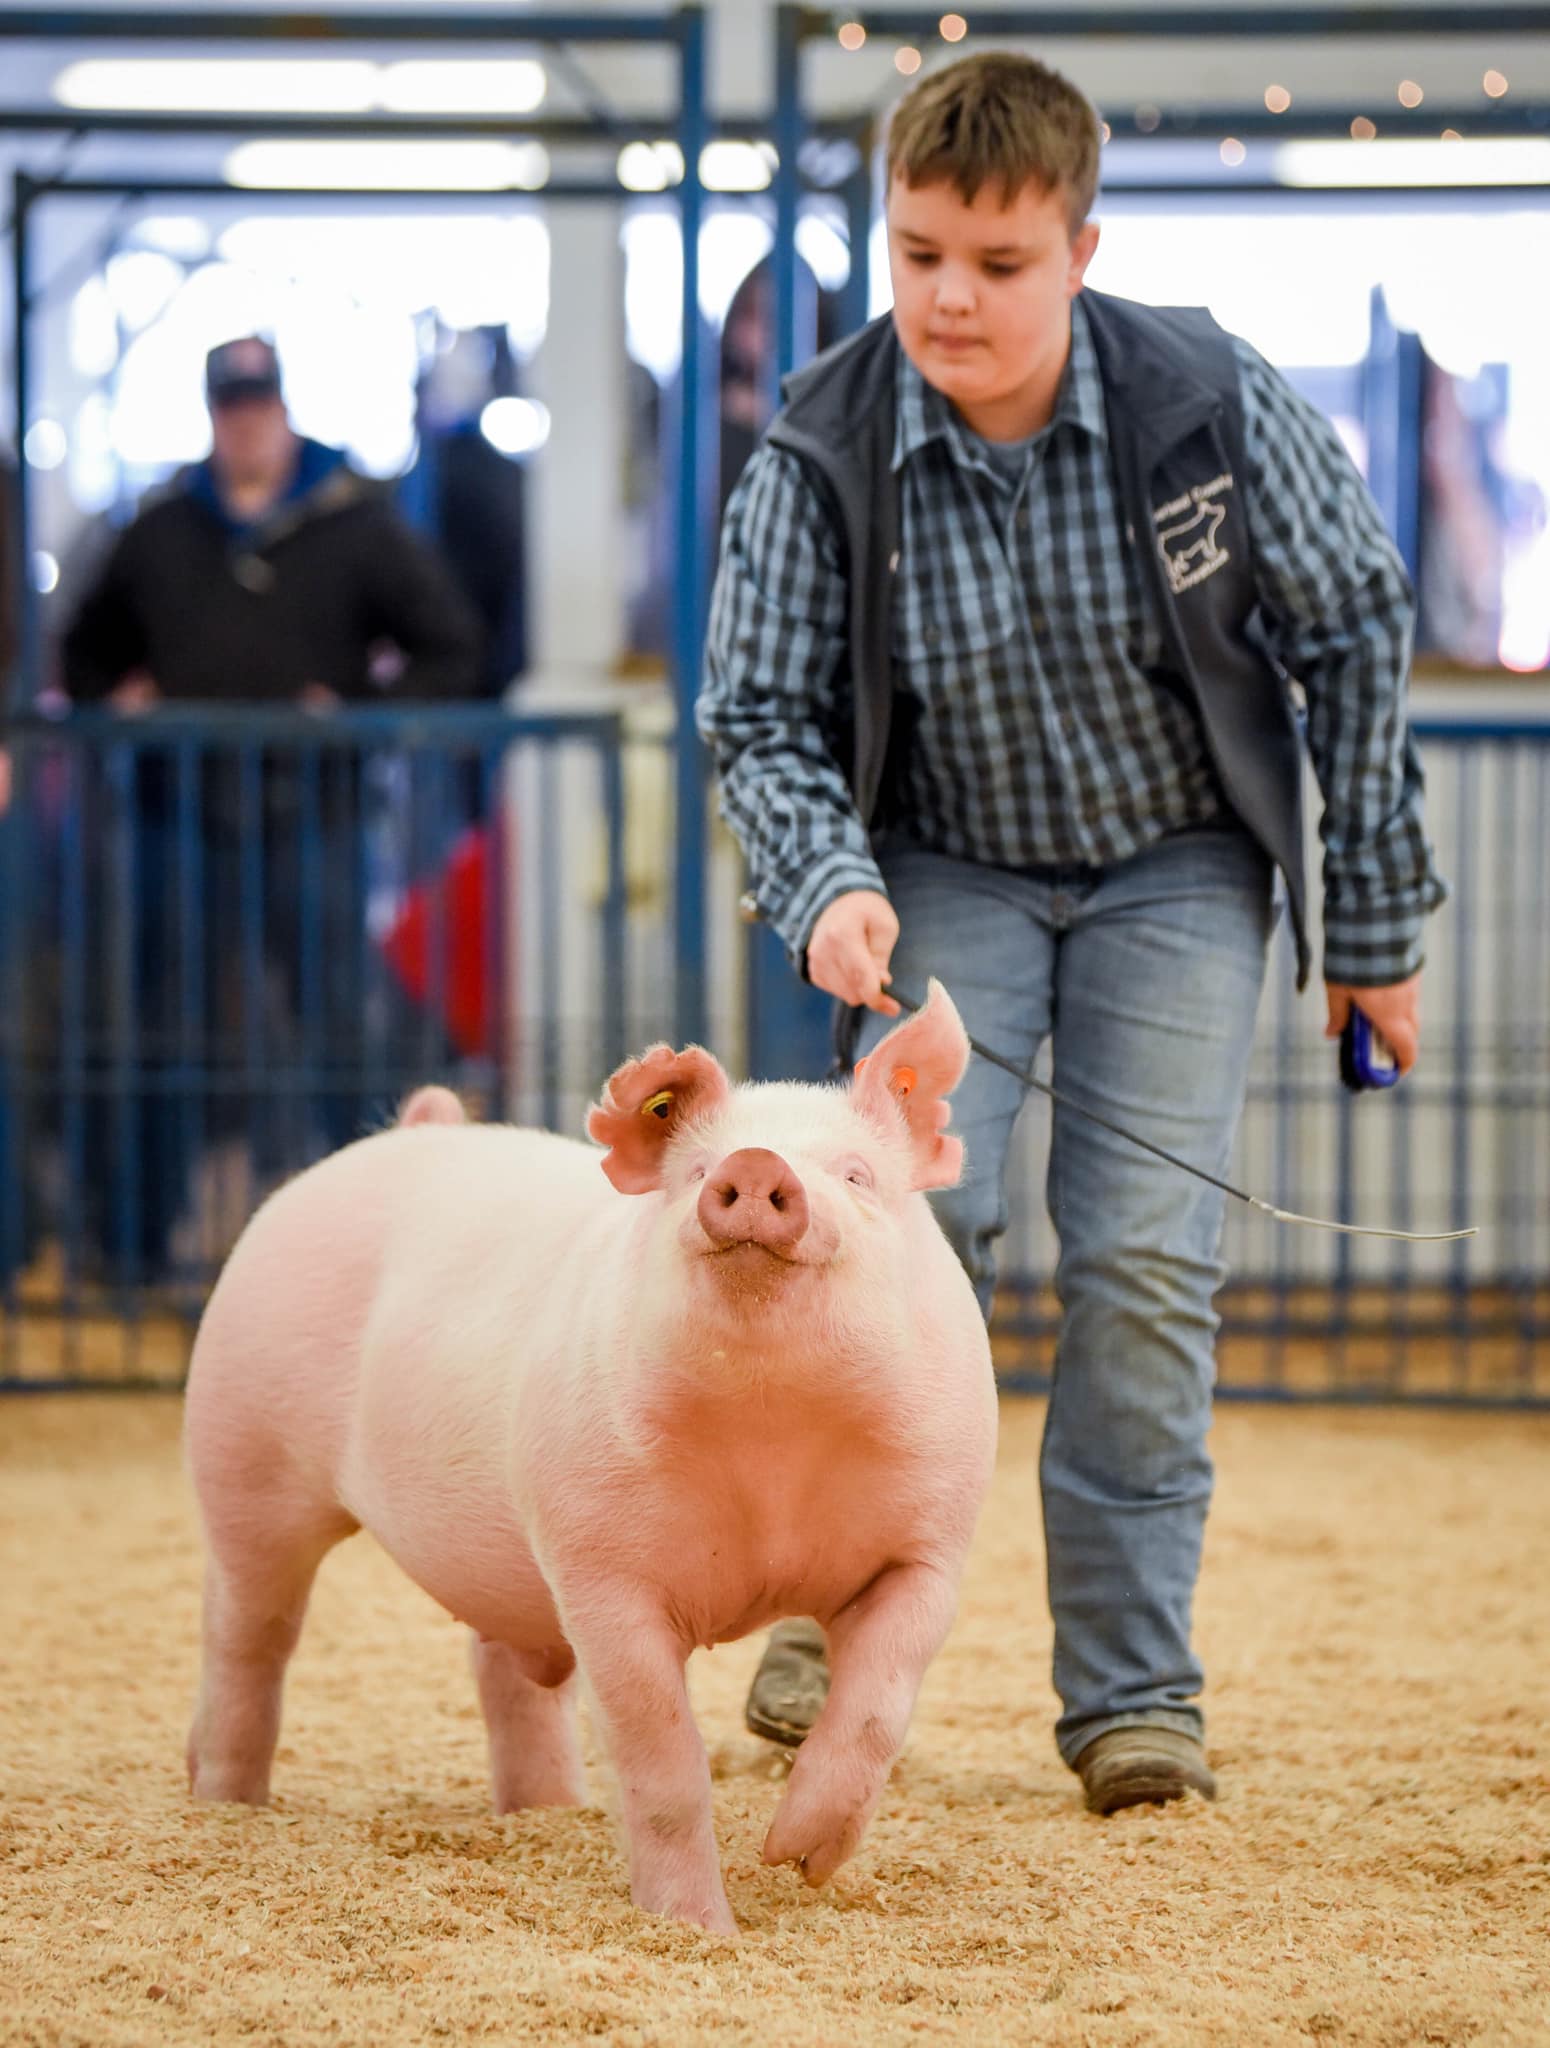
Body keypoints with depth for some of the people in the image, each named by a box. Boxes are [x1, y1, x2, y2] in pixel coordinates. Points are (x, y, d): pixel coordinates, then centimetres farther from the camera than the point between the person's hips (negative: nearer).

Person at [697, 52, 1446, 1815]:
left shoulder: (1211, 405, -20)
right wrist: (828, 890, -29)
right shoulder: (822, 453, -19)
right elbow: (761, 715, -8)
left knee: (1145, 1257, -10)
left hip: (1177, 864, 0)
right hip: (950, 872, 0)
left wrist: (1373, 928, -2)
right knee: (917, 1202, -19)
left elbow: (1350, 636, -6)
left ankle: (1131, 1682, 1)